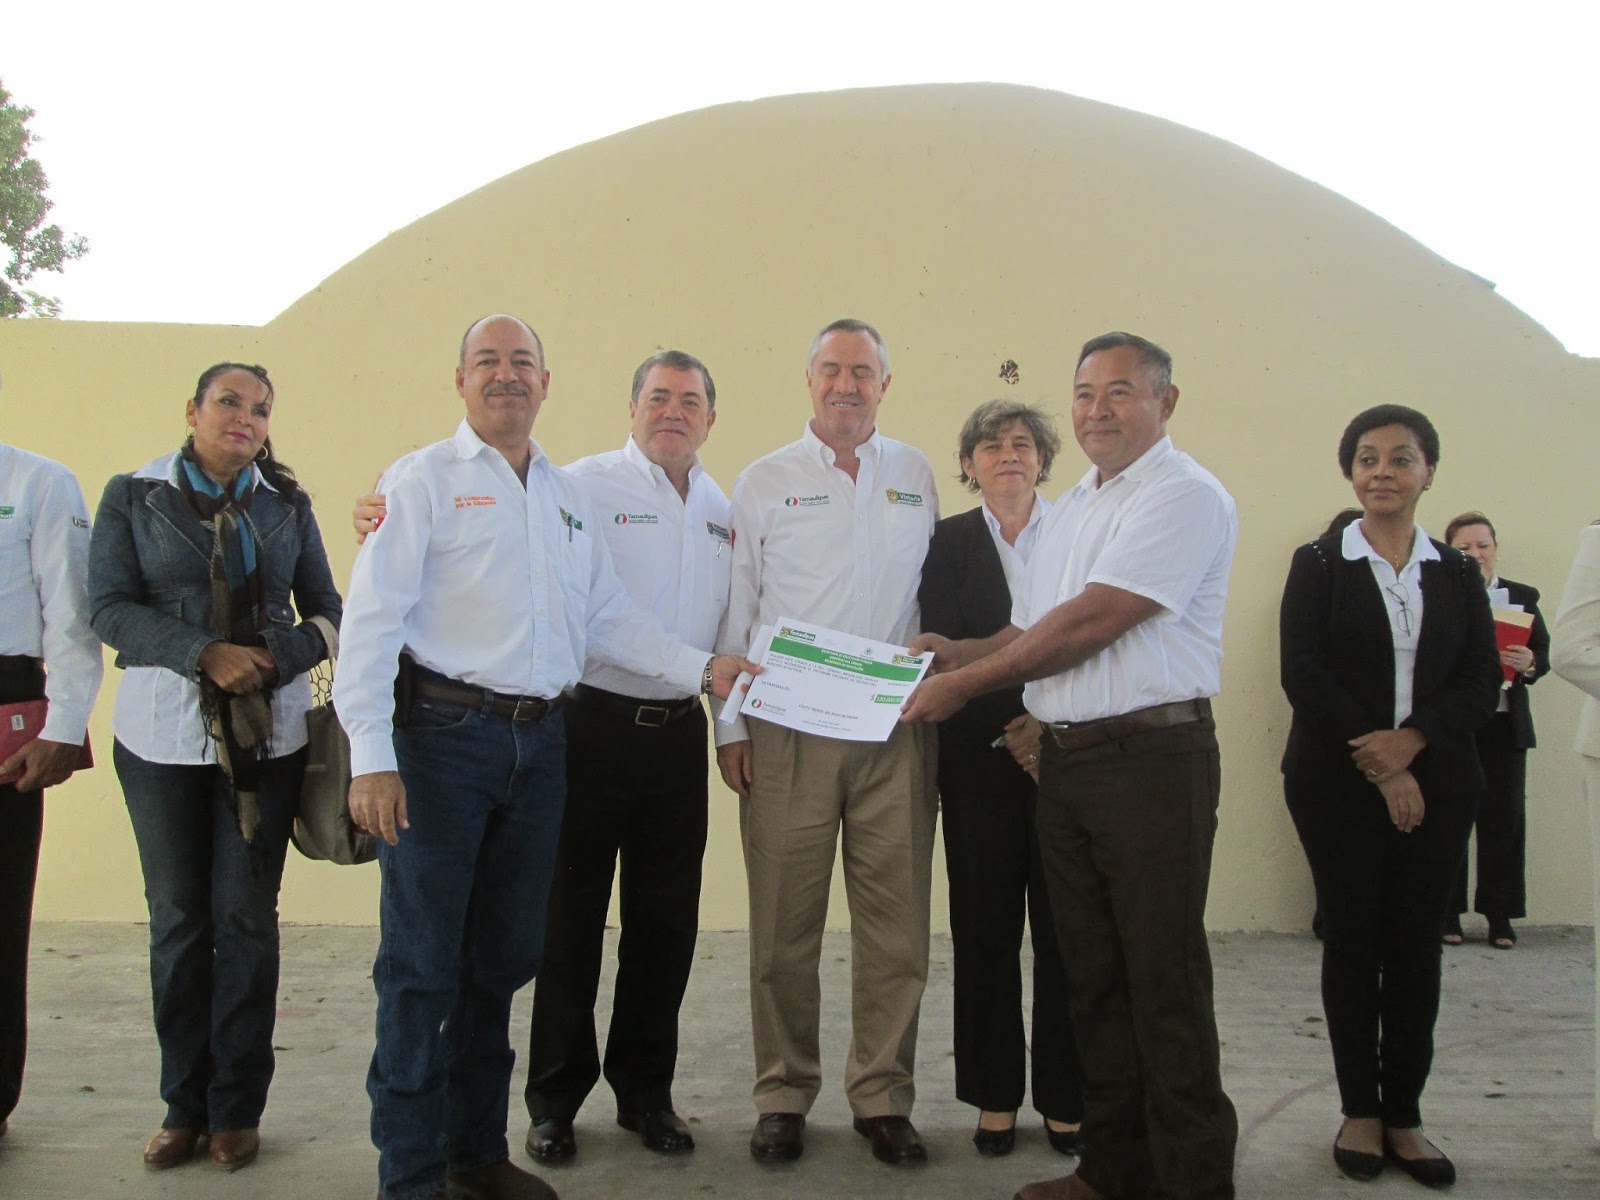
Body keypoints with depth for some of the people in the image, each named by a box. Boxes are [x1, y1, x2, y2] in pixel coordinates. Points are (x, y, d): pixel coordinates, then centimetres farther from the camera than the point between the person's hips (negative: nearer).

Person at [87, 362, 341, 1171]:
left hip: (268, 734, 1)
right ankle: (184, 1105, 19)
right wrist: (206, 653, -17)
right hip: (163, 734, 0)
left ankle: (237, 1107, 15)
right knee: (177, 919, 6)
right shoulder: (133, 495, 4)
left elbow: (324, 610, 8)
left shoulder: (287, 504, 8)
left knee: (247, 917, 3)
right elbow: (109, 606, -4)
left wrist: (275, 663, -12)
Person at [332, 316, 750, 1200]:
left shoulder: (568, 497, 17)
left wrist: (701, 670, 7)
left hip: (538, 742, 6)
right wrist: (371, 756, -17)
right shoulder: (423, 479, -1)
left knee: (504, 958, 13)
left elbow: (606, 618, 18)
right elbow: (372, 619, -9)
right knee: (421, 962, -1)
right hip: (443, 735, -6)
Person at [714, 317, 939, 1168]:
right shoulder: (764, 482, 6)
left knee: (895, 928, 4)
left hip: (895, 731, 2)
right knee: (785, 928, 4)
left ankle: (883, 1098, 18)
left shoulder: (914, 476, 12)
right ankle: (783, 1098, 18)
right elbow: (734, 611, 6)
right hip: (787, 734, -1)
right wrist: (731, 724, 0)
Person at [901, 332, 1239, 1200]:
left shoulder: (1185, 497, -9)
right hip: (1063, 760, 8)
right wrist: (960, 652, 0)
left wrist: (966, 682, -11)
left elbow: (1090, 623, -16)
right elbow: (1032, 629, 20)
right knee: (1093, 973, 14)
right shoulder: (1070, 508, 19)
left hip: (1152, 757, -8)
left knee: (1165, 981, -1)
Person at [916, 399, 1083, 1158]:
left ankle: (1065, 1100, 15)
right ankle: (995, 1098, 18)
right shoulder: (948, 543, 7)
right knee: (985, 931, 6)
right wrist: (1010, 730, -9)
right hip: (981, 762, 0)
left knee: (1066, 933, 2)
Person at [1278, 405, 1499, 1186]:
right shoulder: (1318, 565, 2)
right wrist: (1377, 769, -12)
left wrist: (1412, 741, -14)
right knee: (1351, 940, 3)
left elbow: (1483, 682, 3)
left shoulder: (1457, 574, 10)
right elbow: (1303, 674, -7)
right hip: (1338, 783, -2)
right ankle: (1359, 1110, 15)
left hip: (1435, 782, 2)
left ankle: (1404, 1115, 15)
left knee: (1417, 945, 4)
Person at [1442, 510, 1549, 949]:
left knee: (1503, 819, 5)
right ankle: (1447, 912, 14)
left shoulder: (1523, 596, 9)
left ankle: (1500, 915, 16)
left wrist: (1529, 663, -16)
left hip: (1505, 726, 3)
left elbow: (1545, 654, 5)